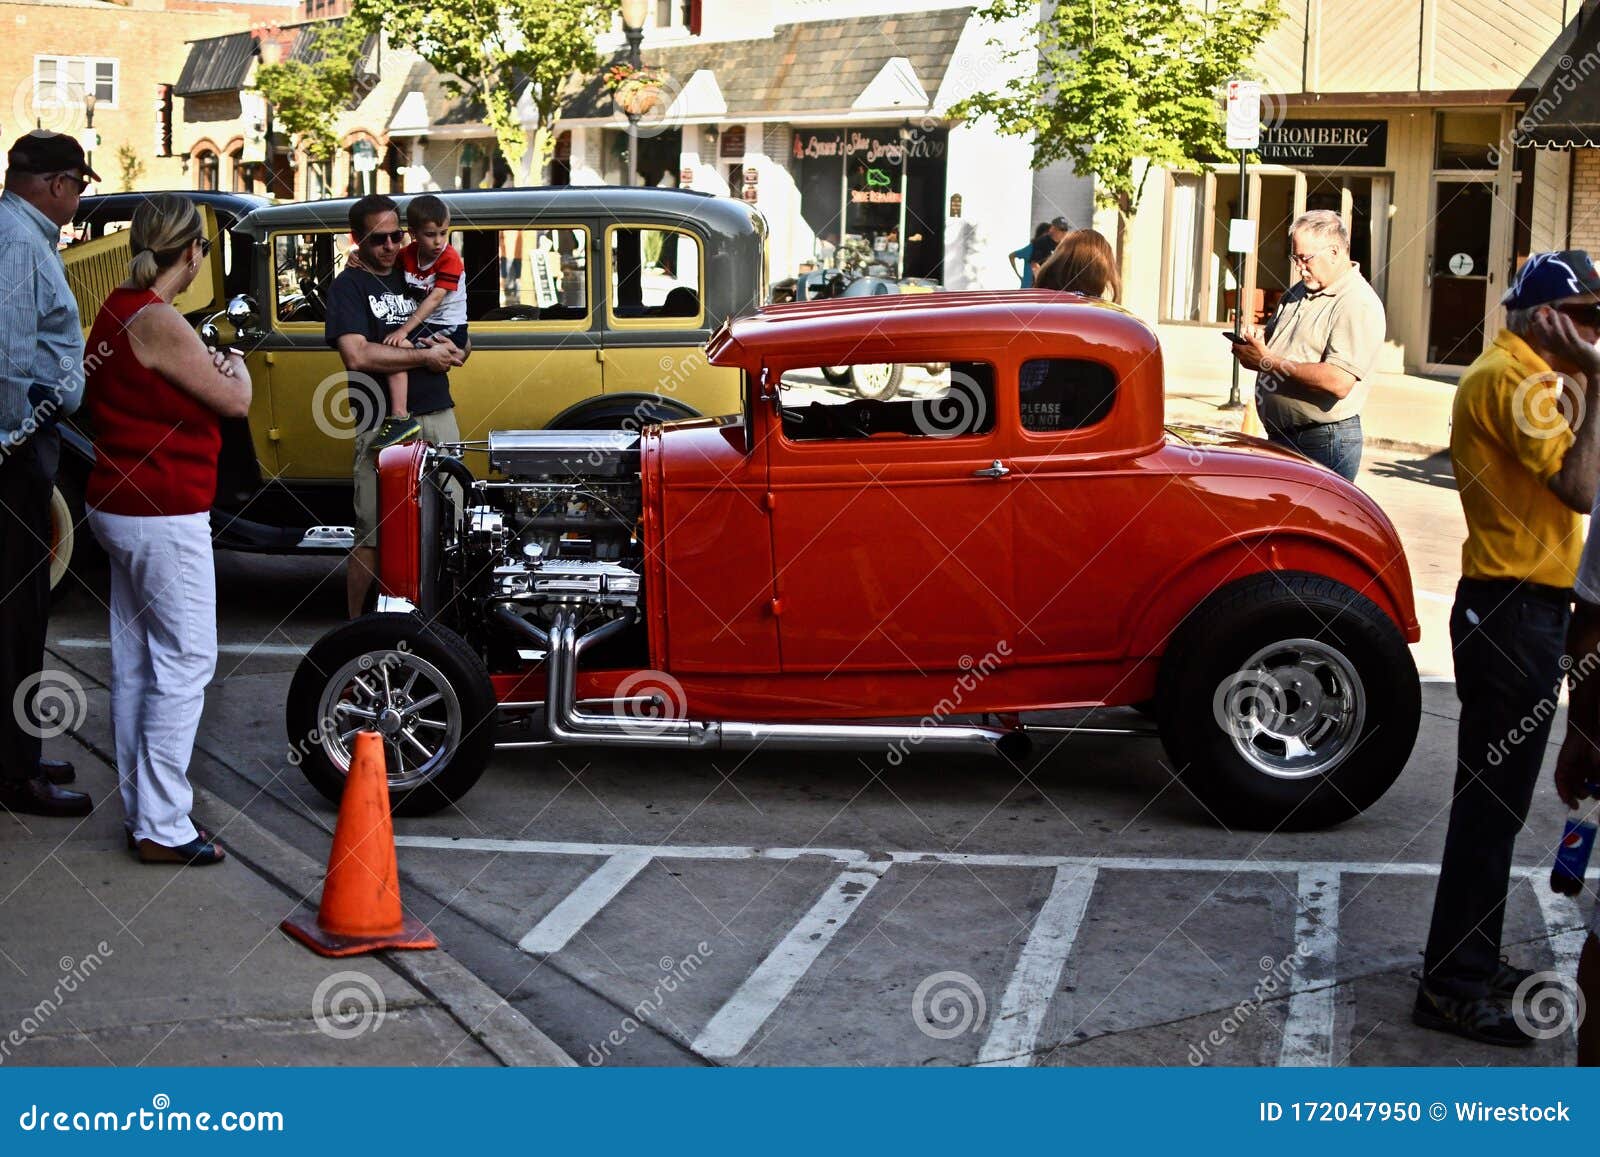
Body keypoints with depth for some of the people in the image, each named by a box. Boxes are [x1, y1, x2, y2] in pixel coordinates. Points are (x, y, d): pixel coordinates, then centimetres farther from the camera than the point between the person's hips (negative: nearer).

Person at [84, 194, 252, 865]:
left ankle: (140, 808, 21)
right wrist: (237, 371, 8)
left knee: (135, 660, 14)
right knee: (186, 663, -5)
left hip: (119, 506, 10)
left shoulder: (116, 312, 10)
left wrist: (212, 369, 9)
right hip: (165, 518, -10)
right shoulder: (158, 322, -19)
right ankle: (162, 827, -3)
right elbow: (234, 402, -12)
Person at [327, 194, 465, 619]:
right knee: (372, 535, -6)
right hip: (384, 424, -6)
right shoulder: (349, 286, 0)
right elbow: (357, 355, -16)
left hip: (439, 417, 6)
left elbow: (460, 348, 25)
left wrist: (453, 351, -1)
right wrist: (427, 356, -10)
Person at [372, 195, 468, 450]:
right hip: (424, 324, 8)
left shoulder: (450, 258, -16)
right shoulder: (409, 254, 3)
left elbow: (435, 298, -23)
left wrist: (404, 331, -29)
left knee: (397, 348, -24)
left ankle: (400, 418, -27)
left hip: (449, 328, -8)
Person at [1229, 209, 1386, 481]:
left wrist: (1270, 362, -21)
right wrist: (1256, 336, 3)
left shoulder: (1359, 305, -15)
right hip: (1280, 438, 9)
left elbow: (1339, 382, -26)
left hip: (1326, 442, -9)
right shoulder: (1300, 291, 14)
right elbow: (1274, 332, 29)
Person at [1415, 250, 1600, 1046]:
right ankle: (1452, 988, 0)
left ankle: (1472, 960, 29)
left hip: (1514, 610, 11)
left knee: (1496, 795, 18)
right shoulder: (1513, 379, -16)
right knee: (1491, 800, -6)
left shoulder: (1512, 374, 17)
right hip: (1516, 612, -11)